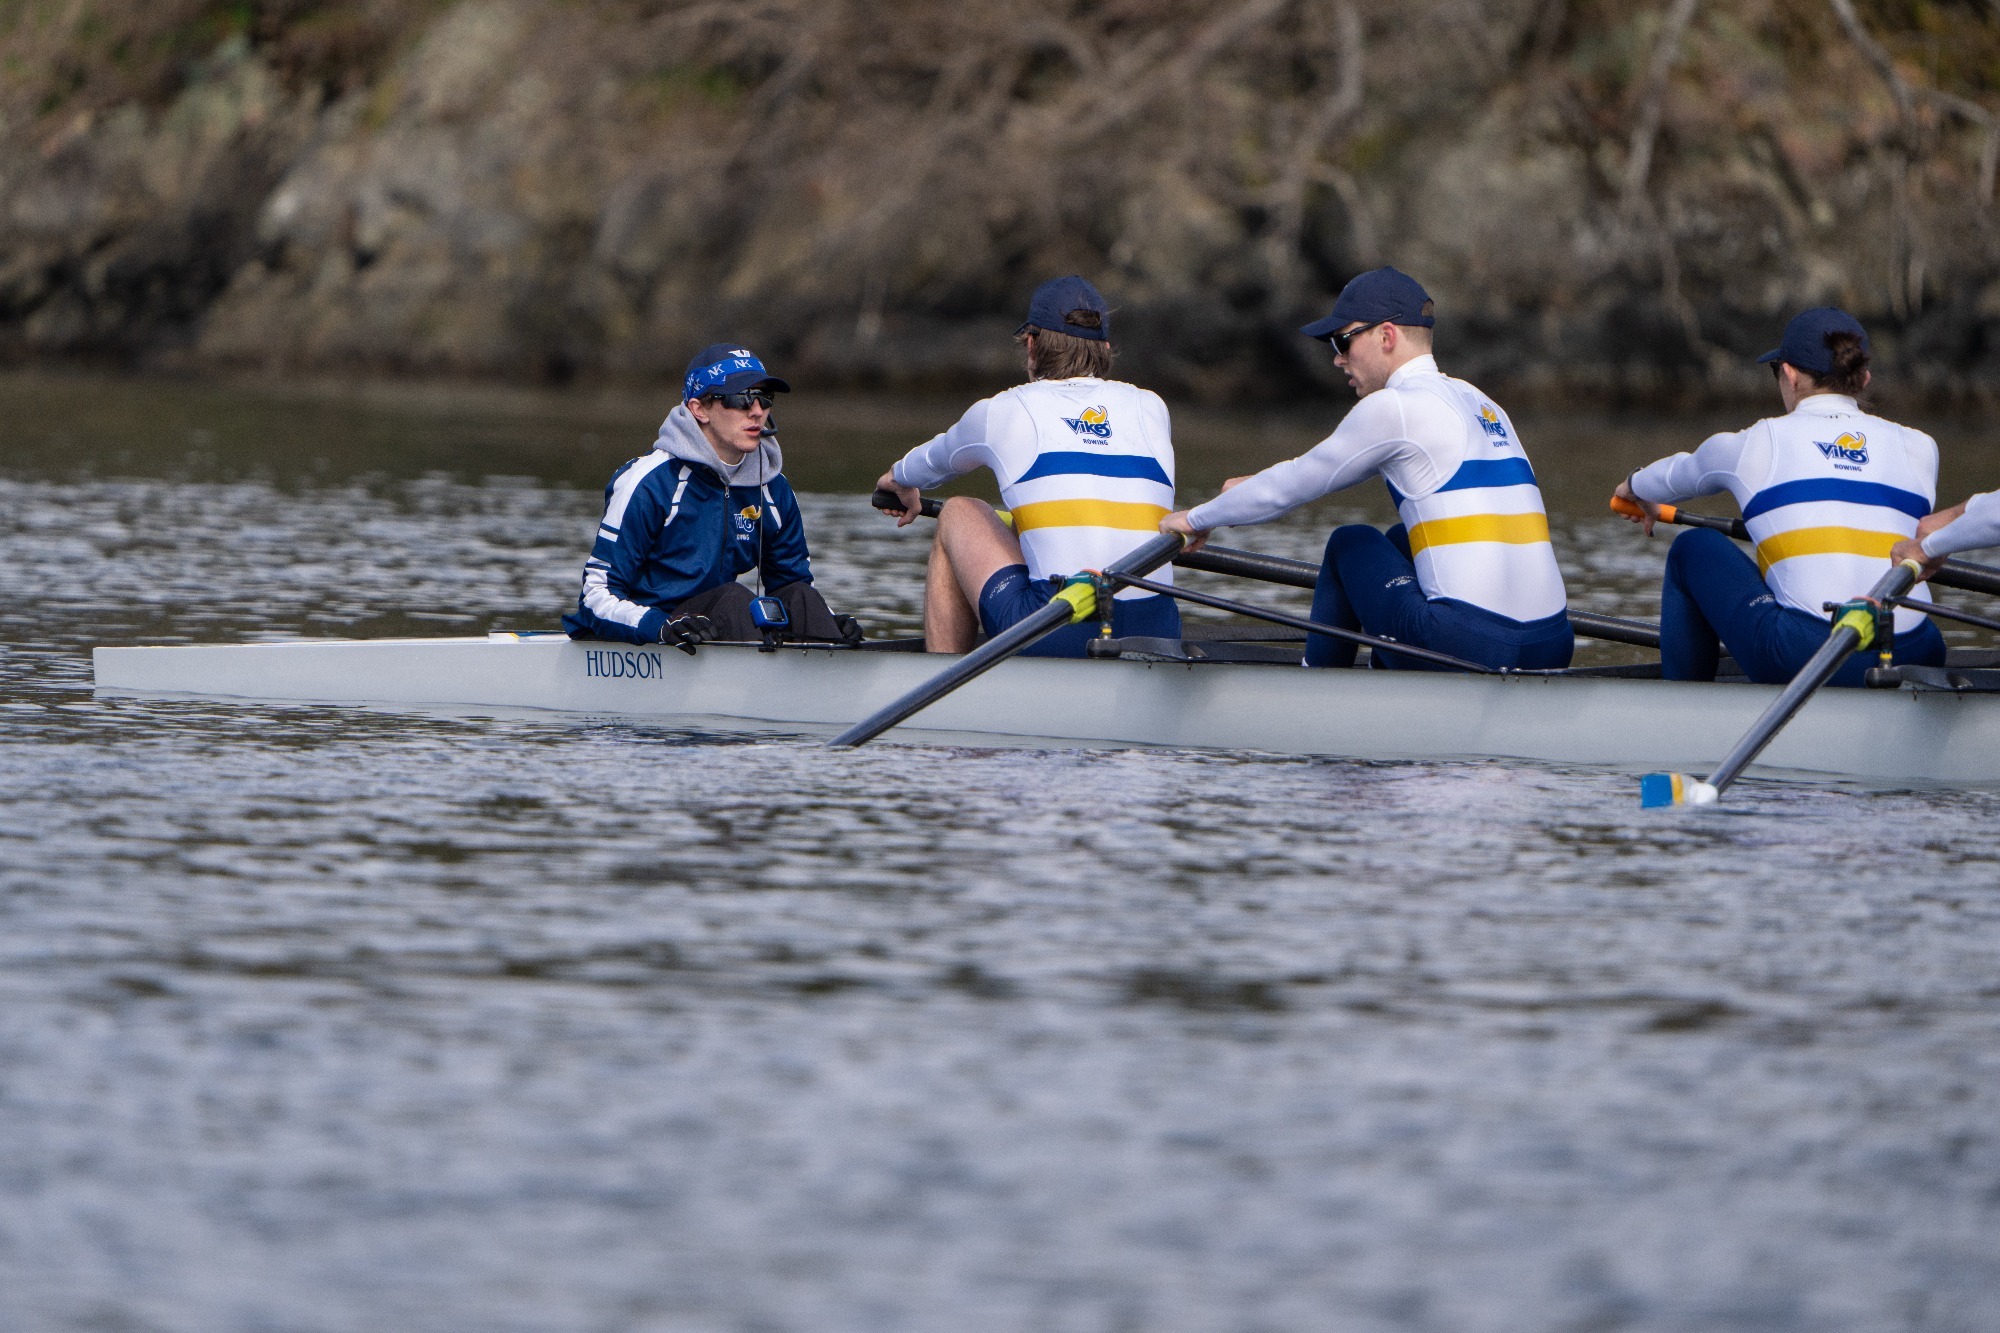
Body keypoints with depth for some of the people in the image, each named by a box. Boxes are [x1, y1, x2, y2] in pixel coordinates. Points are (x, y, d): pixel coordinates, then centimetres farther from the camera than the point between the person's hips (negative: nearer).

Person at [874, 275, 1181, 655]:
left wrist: (902, 480, 58)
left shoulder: (1001, 412, 8)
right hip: (1156, 641, 3)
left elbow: (937, 459, 33)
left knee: (958, 514, 23)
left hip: (1056, 638, -3)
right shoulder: (1152, 409, 16)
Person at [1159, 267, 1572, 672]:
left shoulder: (1393, 408, -4)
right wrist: (1259, 486, 47)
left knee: (1350, 543, 18)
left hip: (1471, 648, -7)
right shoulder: (1477, 402, 20)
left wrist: (1198, 519, 22)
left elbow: (1294, 484, 6)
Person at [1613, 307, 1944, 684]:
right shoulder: (1920, 448, 16)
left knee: (1693, 549, 22)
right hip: (1914, 662, 3)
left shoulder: (1756, 444, 10)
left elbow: (1679, 475, 33)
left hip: (1806, 658, -3)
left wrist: (1636, 487, 58)